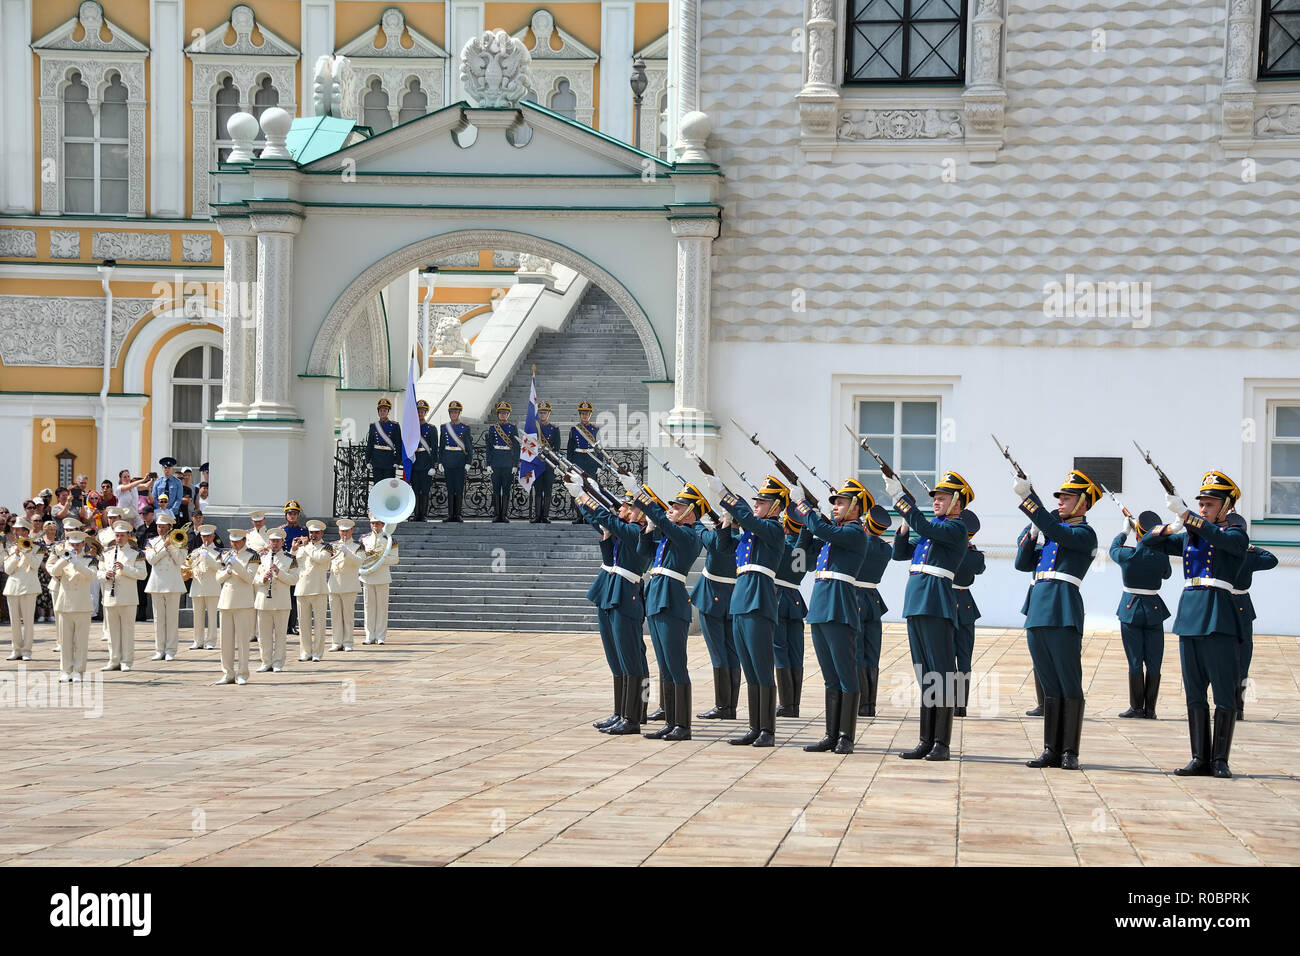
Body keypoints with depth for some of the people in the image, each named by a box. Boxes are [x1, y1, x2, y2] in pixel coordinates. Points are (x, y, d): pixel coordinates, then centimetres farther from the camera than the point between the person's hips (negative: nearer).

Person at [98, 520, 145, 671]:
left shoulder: (136, 553, 1)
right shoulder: (106, 553, 13)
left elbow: (142, 573, -7)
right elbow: (99, 572, 16)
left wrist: (124, 568, -18)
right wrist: (106, 575, -7)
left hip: (128, 598, -4)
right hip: (110, 597, 4)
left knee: (127, 629, -1)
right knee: (112, 630, 7)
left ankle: (127, 662, 4)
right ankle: (114, 661, 14)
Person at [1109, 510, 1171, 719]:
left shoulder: (1126, 555, -11)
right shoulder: (1161, 556, -9)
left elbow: (1113, 548, 14)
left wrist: (1125, 531, 30)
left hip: (1130, 610, -1)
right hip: (1154, 611, 1)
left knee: (1135, 662, 3)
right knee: (1153, 663, 5)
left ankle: (1136, 707, 4)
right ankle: (1150, 709, 5)